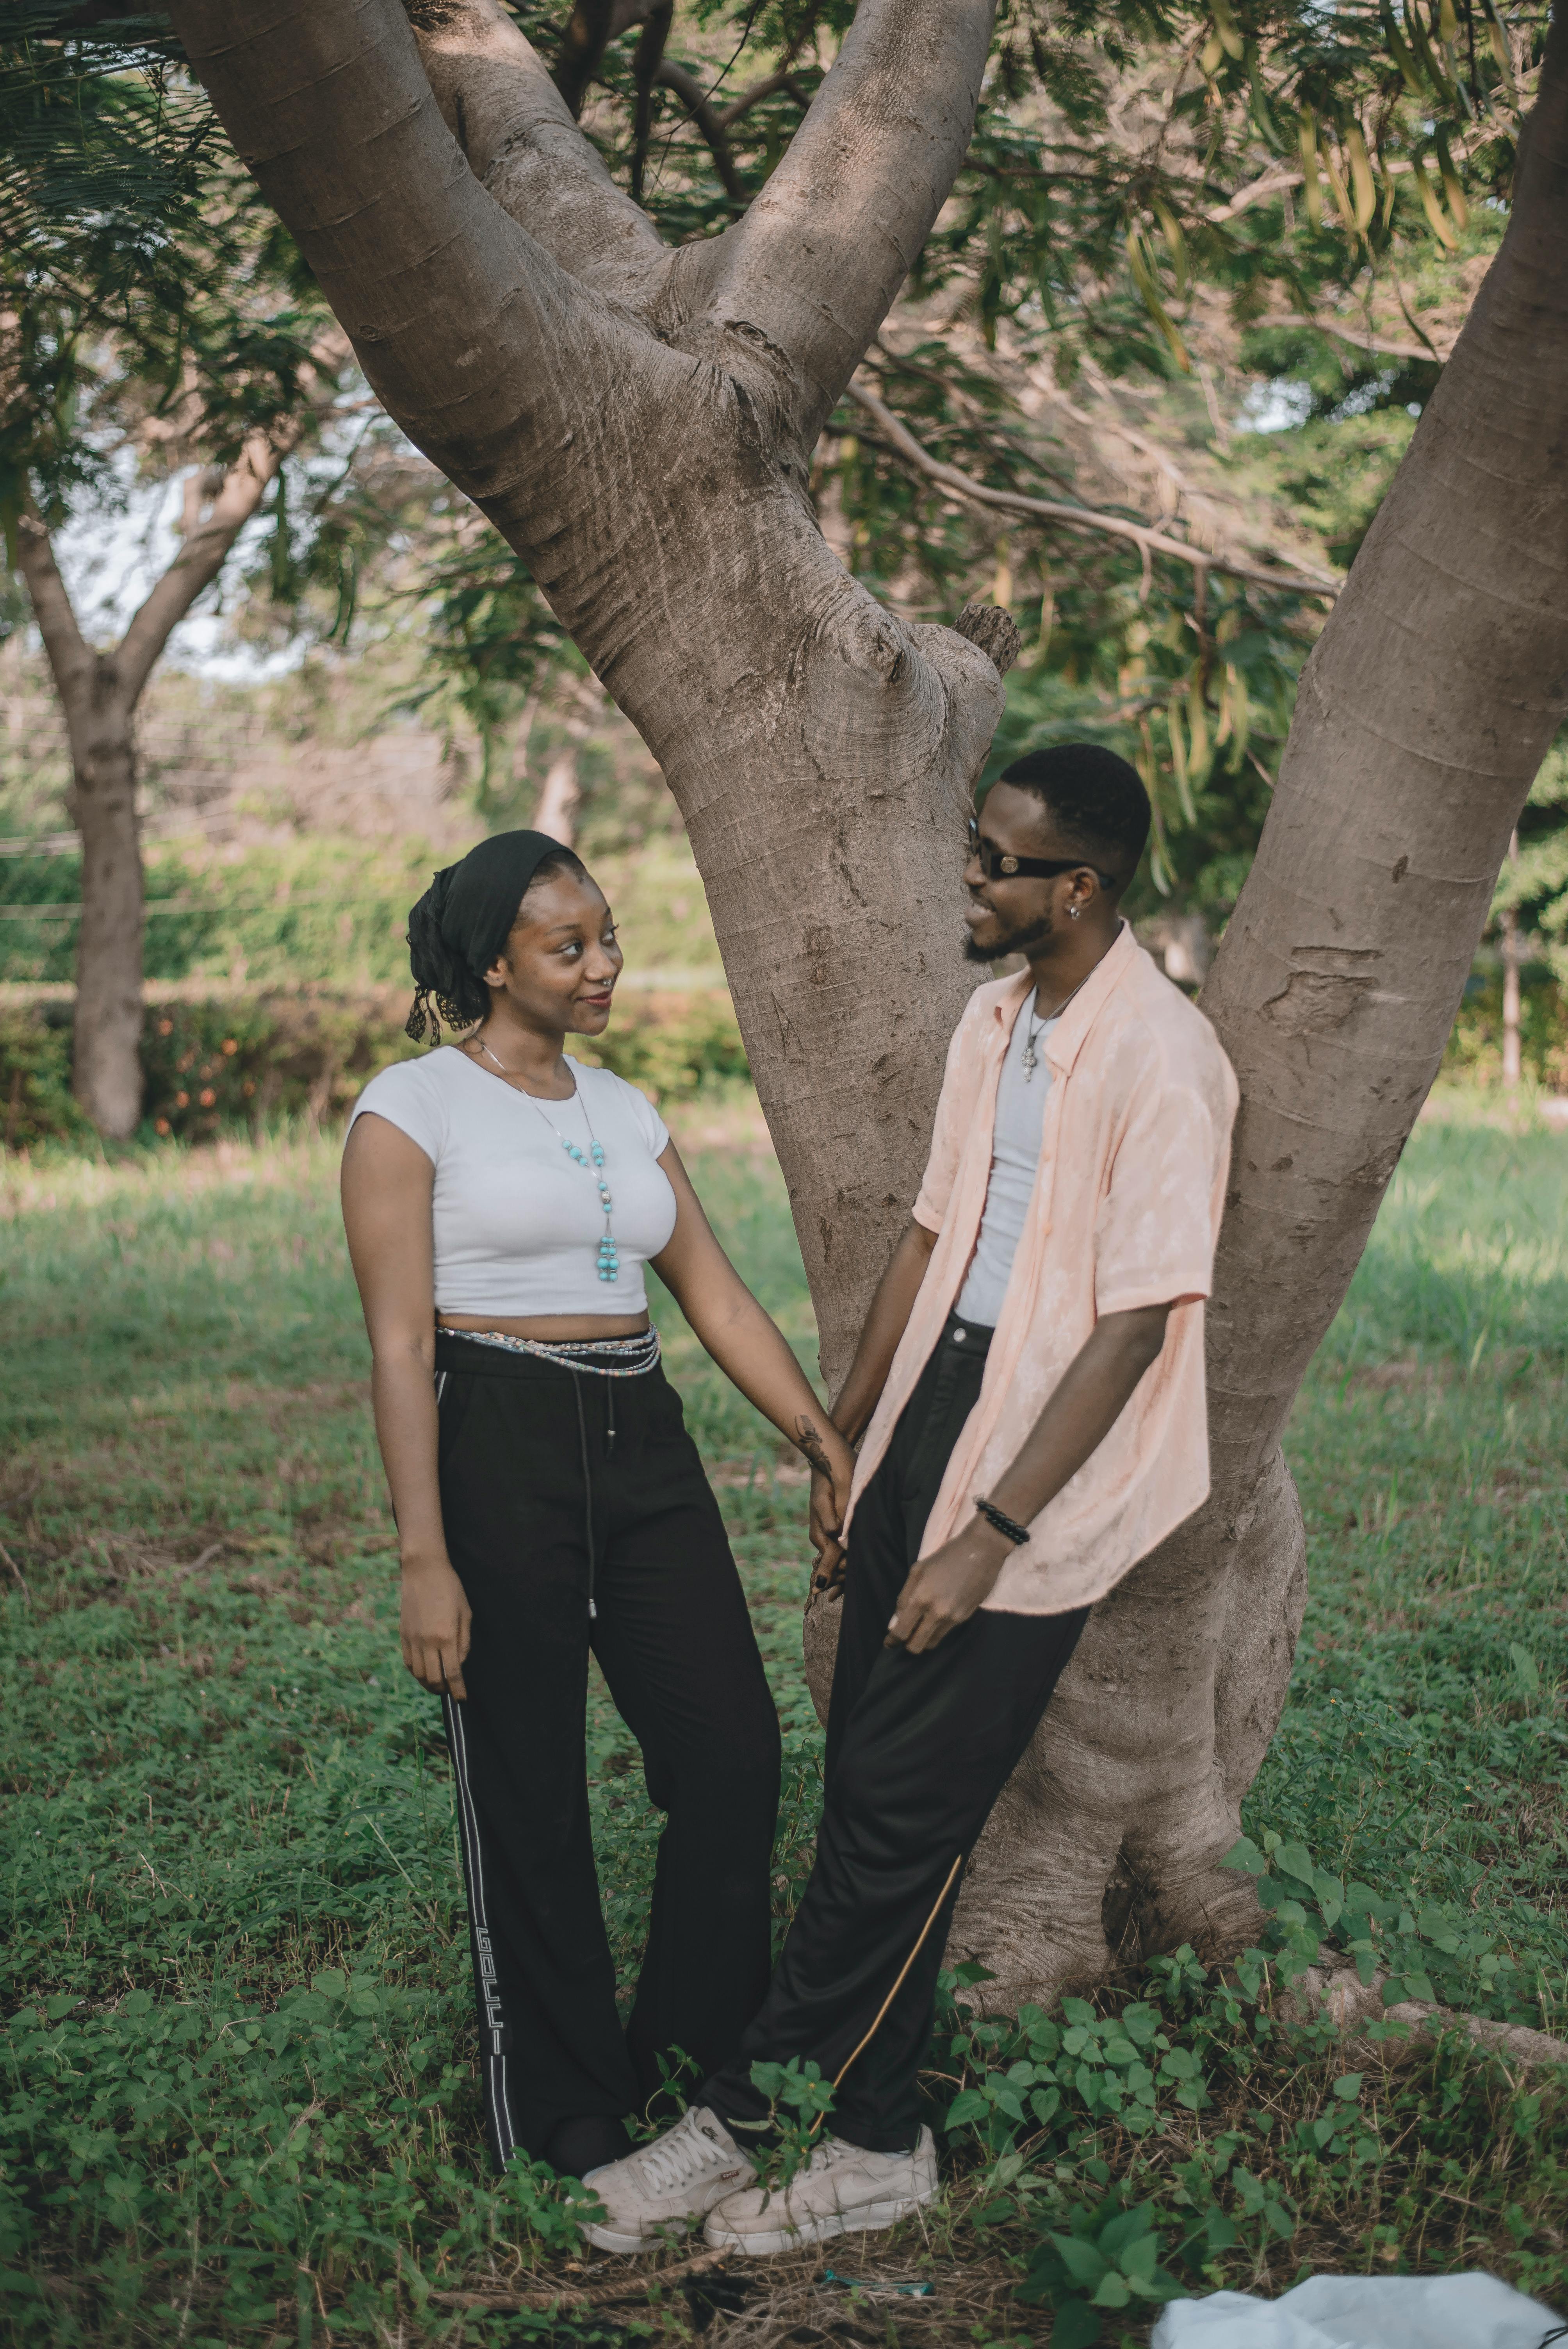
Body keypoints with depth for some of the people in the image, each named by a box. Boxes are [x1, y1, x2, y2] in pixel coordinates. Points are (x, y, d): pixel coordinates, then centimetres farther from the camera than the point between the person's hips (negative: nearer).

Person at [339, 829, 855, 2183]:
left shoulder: (626, 1114, 14)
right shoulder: (412, 1111, -4)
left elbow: (720, 1300, 13)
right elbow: (399, 1347, -10)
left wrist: (829, 1446, 6)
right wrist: (424, 1555, -16)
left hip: (643, 1446, 6)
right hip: (496, 1449, -6)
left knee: (735, 1755, 3)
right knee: (529, 1794, 3)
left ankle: (693, 2060, 25)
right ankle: (564, 2117, 21)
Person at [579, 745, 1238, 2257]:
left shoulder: (1160, 1061, -17)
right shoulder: (992, 1025, 10)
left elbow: (1134, 1326, -19)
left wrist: (989, 1535, -20)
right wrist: (844, 1447, 18)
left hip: (1047, 1454, -8)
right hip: (930, 1413, 8)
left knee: (900, 1806, -3)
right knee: (870, 1789, 9)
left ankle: (745, 2115, 10)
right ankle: (871, 2141, 21)